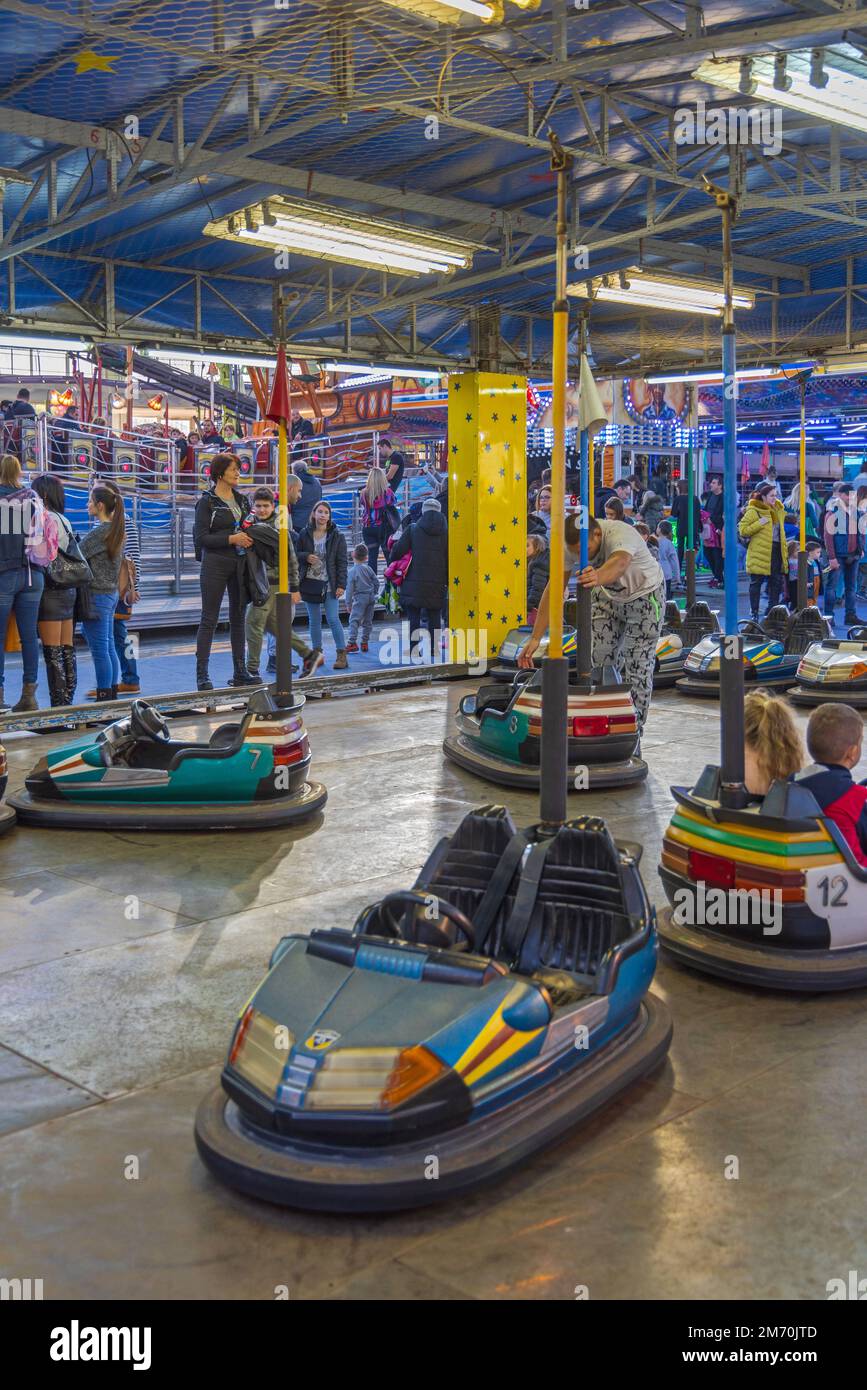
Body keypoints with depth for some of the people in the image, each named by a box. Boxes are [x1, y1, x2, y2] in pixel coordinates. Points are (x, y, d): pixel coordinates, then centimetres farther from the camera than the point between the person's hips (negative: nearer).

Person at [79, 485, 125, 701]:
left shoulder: (99, 532, -16)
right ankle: (112, 692, 18)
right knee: (109, 647, 13)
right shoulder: (116, 530, 10)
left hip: (96, 594, -9)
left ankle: (104, 696, -1)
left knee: (99, 649, -4)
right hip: (111, 593, 9)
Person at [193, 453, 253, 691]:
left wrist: (249, 538, -1)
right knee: (209, 619, -3)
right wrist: (232, 539, -17)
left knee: (238, 617, 8)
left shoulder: (242, 499, 12)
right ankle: (202, 675, -1)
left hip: (240, 563, 6)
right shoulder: (207, 501, -6)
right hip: (215, 564, -6)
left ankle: (240, 672, 13)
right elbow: (201, 538, -11)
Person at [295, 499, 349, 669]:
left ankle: (342, 655, -3)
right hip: (310, 583, 3)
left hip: (329, 584, -3)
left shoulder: (336, 535, 0)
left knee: (333, 619, -8)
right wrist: (306, 556, -11)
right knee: (314, 620, 9)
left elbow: (342, 562, -1)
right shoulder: (304, 534, 5)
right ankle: (317, 653, 18)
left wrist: (341, 585, -8)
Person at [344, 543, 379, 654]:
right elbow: (376, 582, 9)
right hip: (371, 597, 5)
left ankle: (353, 642, -17)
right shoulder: (368, 569, 4)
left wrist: (348, 603, -4)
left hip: (360, 598, -5)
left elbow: (350, 588, -9)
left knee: (354, 620, -7)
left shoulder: (352, 571, -9)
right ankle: (365, 642, 17)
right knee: (367, 621, 12)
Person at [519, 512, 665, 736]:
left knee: (637, 668, -8)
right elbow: (553, 590, -20)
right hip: (608, 597, 5)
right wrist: (535, 637, -25)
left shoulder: (621, 534, -38)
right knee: (600, 663, 4)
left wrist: (598, 577, -85)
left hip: (644, 597, -5)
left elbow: (620, 563, -61)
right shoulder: (570, 545, -22)